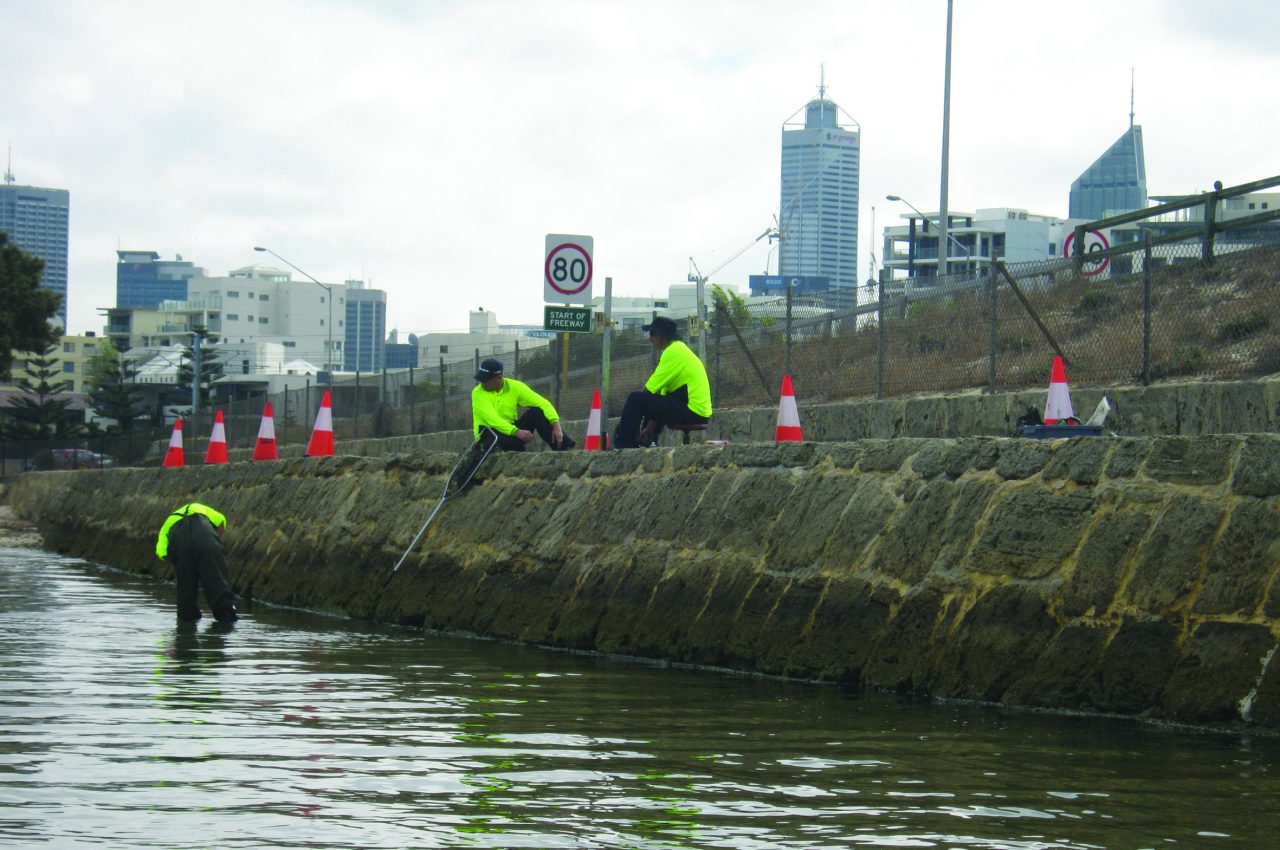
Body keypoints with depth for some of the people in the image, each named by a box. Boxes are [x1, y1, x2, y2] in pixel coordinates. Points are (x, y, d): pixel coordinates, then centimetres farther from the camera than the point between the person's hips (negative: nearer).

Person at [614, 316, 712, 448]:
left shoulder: (674, 351, -12)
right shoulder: (680, 349, 20)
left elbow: (650, 388, -13)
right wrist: (651, 426, 16)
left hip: (693, 411, -10)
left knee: (635, 400, -11)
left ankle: (623, 446, -4)